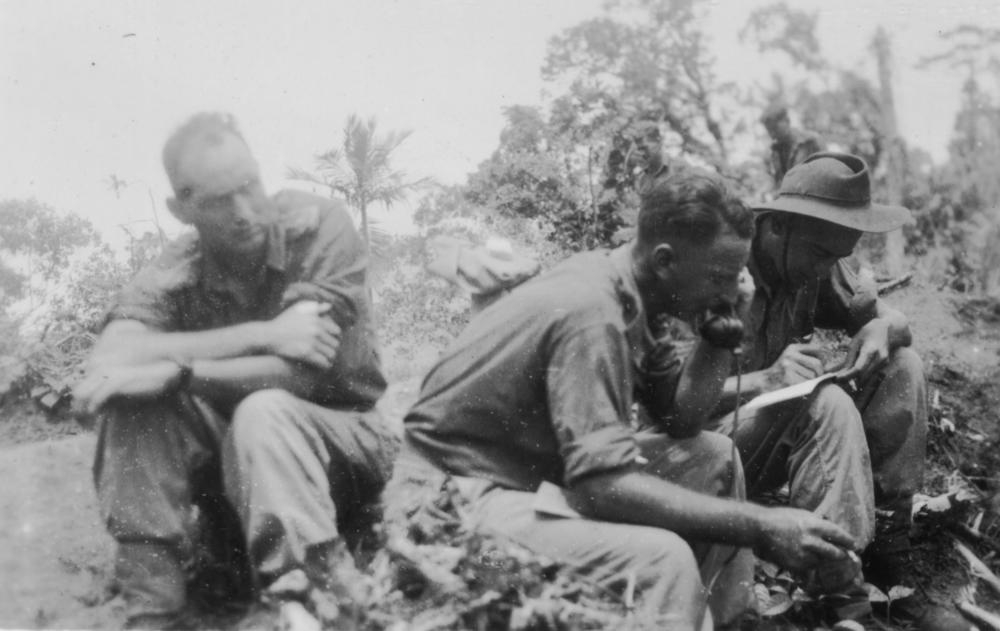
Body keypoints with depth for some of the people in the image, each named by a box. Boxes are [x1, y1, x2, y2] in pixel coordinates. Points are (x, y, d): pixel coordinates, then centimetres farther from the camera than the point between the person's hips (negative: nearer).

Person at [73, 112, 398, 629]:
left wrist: (176, 372, -31)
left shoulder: (319, 227, -15)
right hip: (230, 447, 4)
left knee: (263, 412, -35)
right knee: (130, 401, -21)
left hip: (345, 440, -3)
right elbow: (109, 358, -25)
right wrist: (262, 334, -32)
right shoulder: (178, 269, -6)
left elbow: (306, 369, -25)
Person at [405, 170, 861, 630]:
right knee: (661, 558, -30)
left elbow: (679, 420, 10)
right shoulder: (591, 311, -25)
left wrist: (718, 342, -7)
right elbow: (602, 485, -31)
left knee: (714, 456, 11)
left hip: (543, 467, 10)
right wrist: (758, 527, -29)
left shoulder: (629, 297, 2)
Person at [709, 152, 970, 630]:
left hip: (783, 425, 8)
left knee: (902, 367, -6)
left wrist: (883, 330, -17)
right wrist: (762, 381, -40)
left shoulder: (815, 264, -1)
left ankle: (887, 567, -6)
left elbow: (891, 316, 7)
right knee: (826, 406, -32)